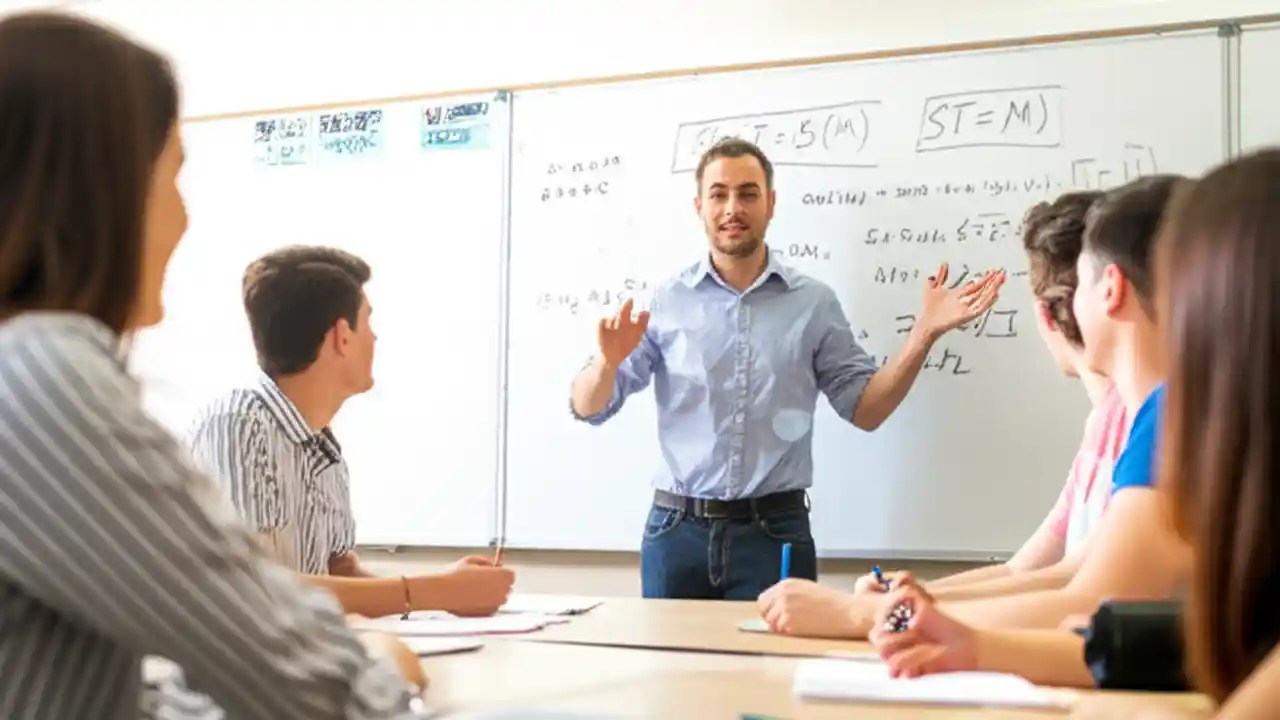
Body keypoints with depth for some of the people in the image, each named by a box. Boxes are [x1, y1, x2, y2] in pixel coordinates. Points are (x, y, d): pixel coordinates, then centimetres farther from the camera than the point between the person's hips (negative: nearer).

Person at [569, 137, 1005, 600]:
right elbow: (587, 407, 3)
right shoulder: (666, 302, 3)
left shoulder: (814, 303, 5)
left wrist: (924, 334, -7)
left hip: (774, 531, 0)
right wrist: (609, 362, -20)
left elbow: (865, 409, 5)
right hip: (678, 529, 0)